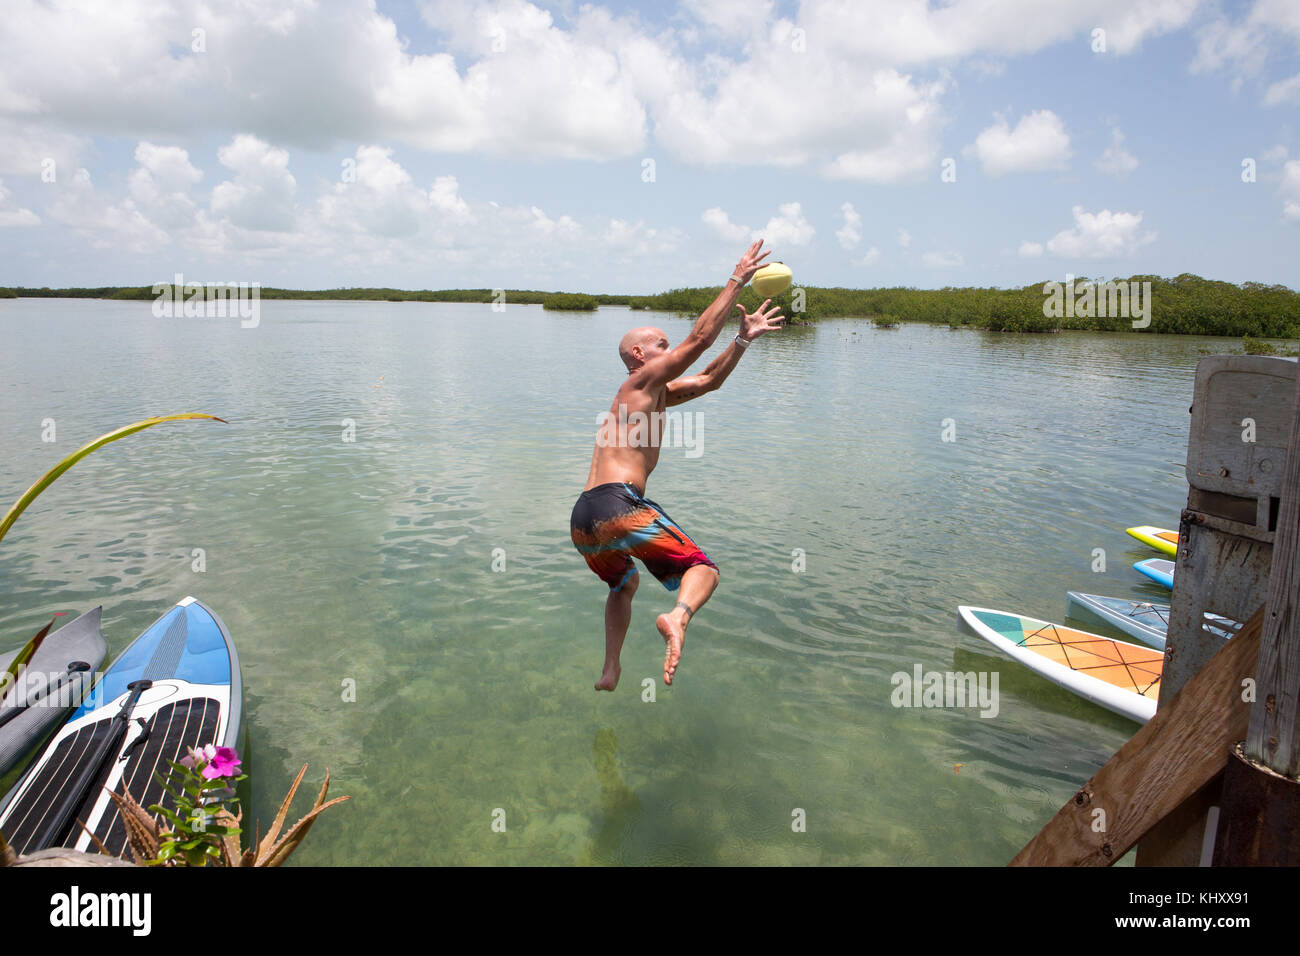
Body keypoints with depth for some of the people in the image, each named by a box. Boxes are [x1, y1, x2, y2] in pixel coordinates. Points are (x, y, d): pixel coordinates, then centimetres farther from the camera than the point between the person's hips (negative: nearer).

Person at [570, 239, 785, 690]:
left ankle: (610, 672, 25)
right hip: (617, 504, -9)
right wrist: (737, 280, 5)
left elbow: (708, 380, 32)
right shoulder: (644, 379, 5)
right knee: (703, 568, -2)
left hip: (583, 518, 9)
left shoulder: (657, 393, 29)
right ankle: (677, 617, -32)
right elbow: (699, 337, -1)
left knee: (624, 585, 32)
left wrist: (743, 340, 27)